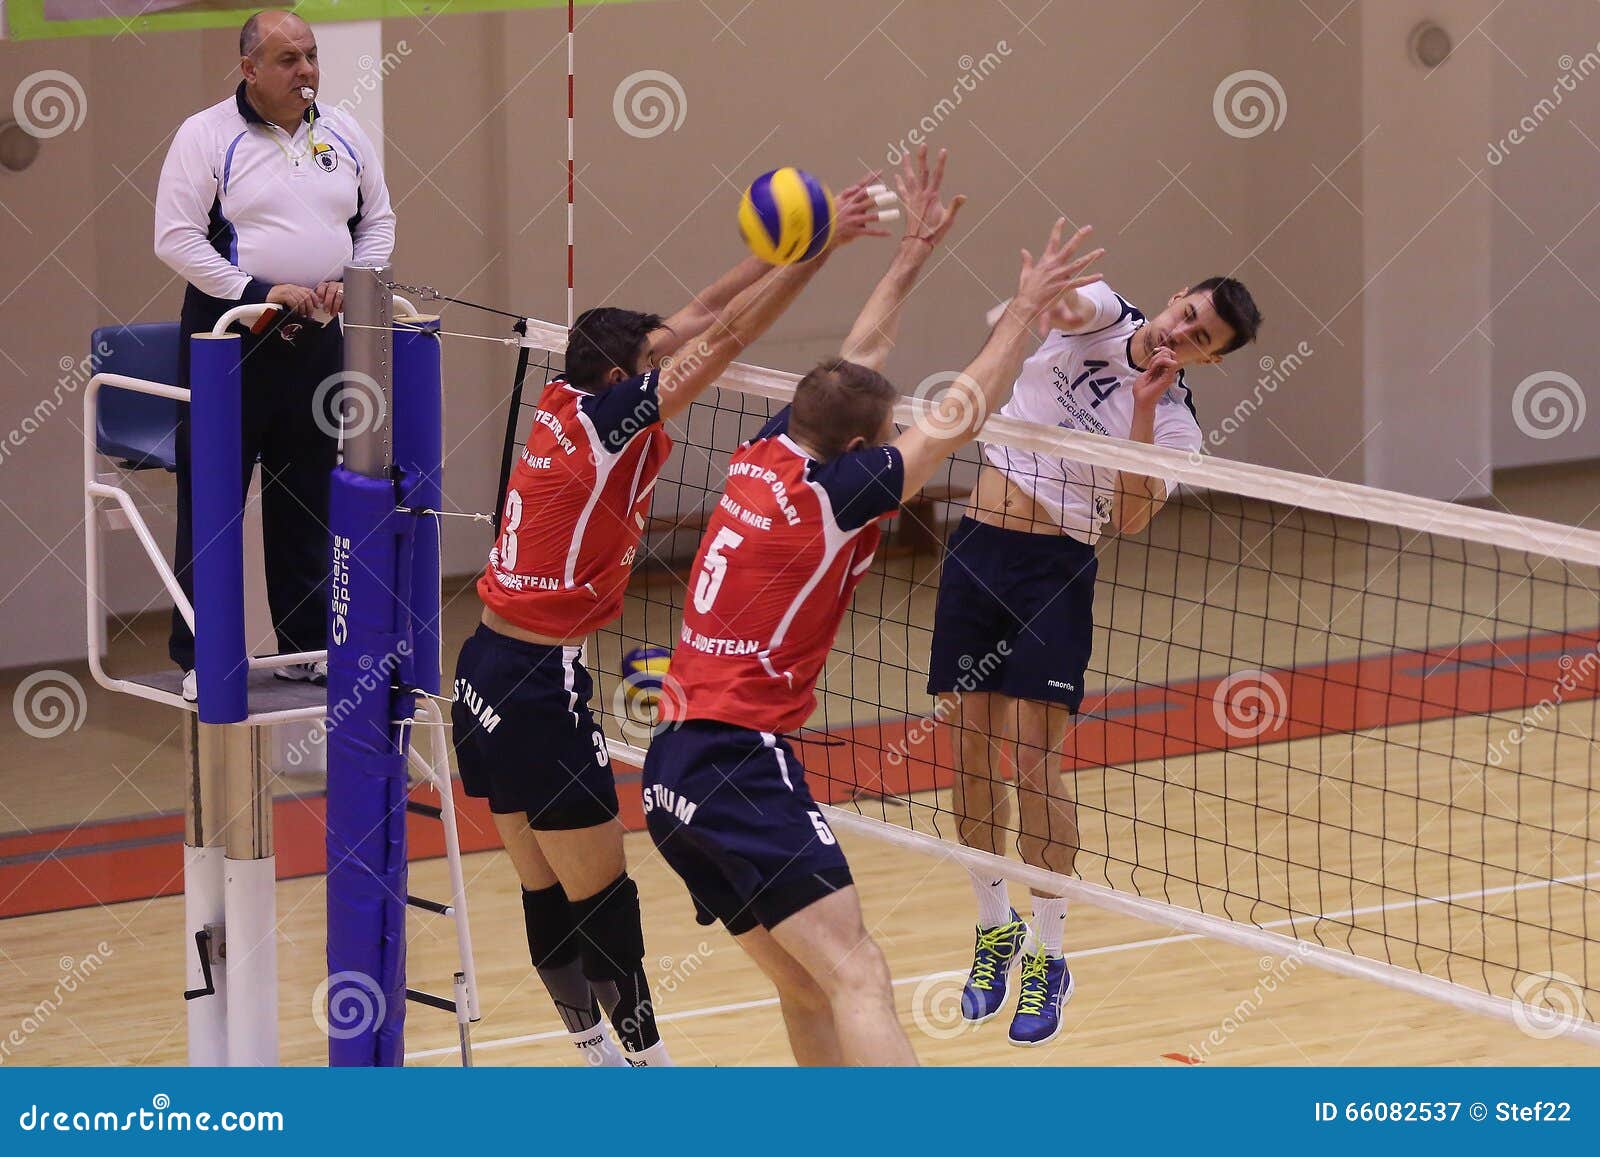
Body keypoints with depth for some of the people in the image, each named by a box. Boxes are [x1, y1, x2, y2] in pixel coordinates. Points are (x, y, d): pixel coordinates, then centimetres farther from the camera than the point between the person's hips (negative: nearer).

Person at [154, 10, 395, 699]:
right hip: (228, 336, -5)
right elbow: (176, 238, -10)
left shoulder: (343, 135, 10)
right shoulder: (206, 136, -6)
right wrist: (259, 292, -17)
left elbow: (378, 219, 19)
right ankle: (199, 655, 2)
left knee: (308, 504, 11)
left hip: (318, 338, 5)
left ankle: (307, 648, 19)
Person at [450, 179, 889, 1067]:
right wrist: (817, 248, -13)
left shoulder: (568, 403, 9)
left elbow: (698, 319, 14)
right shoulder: (607, 418, -12)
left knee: (548, 894, 12)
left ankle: (598, 1058, 20)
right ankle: (646, 1059, 8)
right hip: (541, 686, -9)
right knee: (599, 895, 0)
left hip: (487, 672, 9)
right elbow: (726, 335, -15)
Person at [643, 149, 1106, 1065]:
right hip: (744, 769, -9)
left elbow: (857, 364, 26)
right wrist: (1027, 309, 5)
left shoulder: (769, 455, 12)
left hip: (673, 770, 9)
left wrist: (914, 253, 31)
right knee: (857, 981, -20)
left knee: (807, 992, 12)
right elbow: (959, 418, -4)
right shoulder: (832, 493, -8)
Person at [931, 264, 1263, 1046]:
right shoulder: (1103, 319, 3)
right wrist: (1062, 301, -42)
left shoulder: (1175, 427, -2)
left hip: (1055, 567, -2)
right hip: (976, 548, 2)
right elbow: (1066, 303, -19)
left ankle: (1046, 959, 4)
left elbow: (1130, 520, -15)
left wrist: (1142, 409, -22)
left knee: (1035, 760, -8)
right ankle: (996, 928, 23)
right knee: (971, 753, 5)